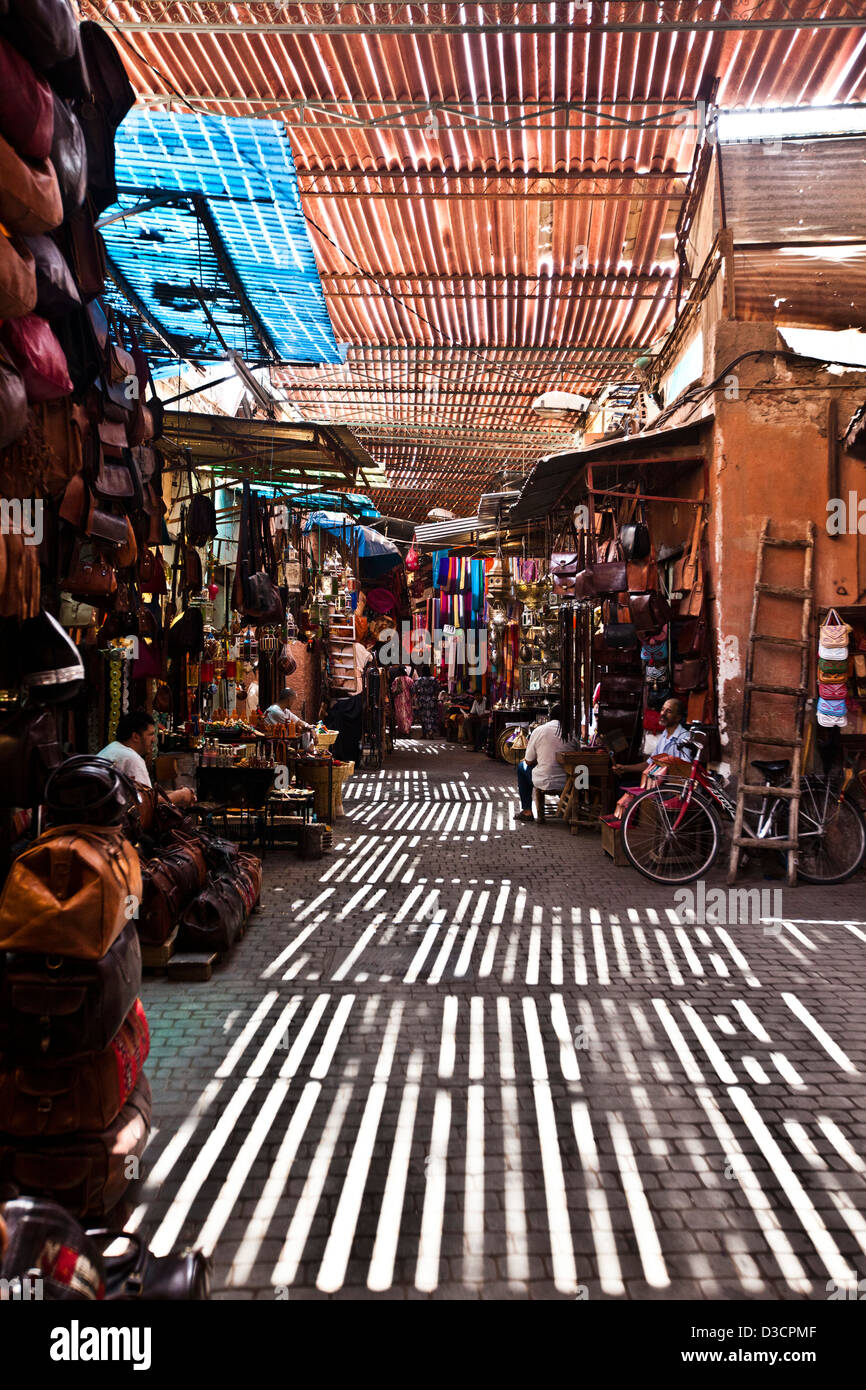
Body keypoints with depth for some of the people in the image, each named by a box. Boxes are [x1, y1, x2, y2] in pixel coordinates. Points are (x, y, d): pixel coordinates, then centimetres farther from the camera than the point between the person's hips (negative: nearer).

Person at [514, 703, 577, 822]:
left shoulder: (539, 730, -6)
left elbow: (529, 761, 1)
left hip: (544, 783, -2)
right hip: (567, 785, 2)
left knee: (522, 766, 27)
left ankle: (527, 811, 27)